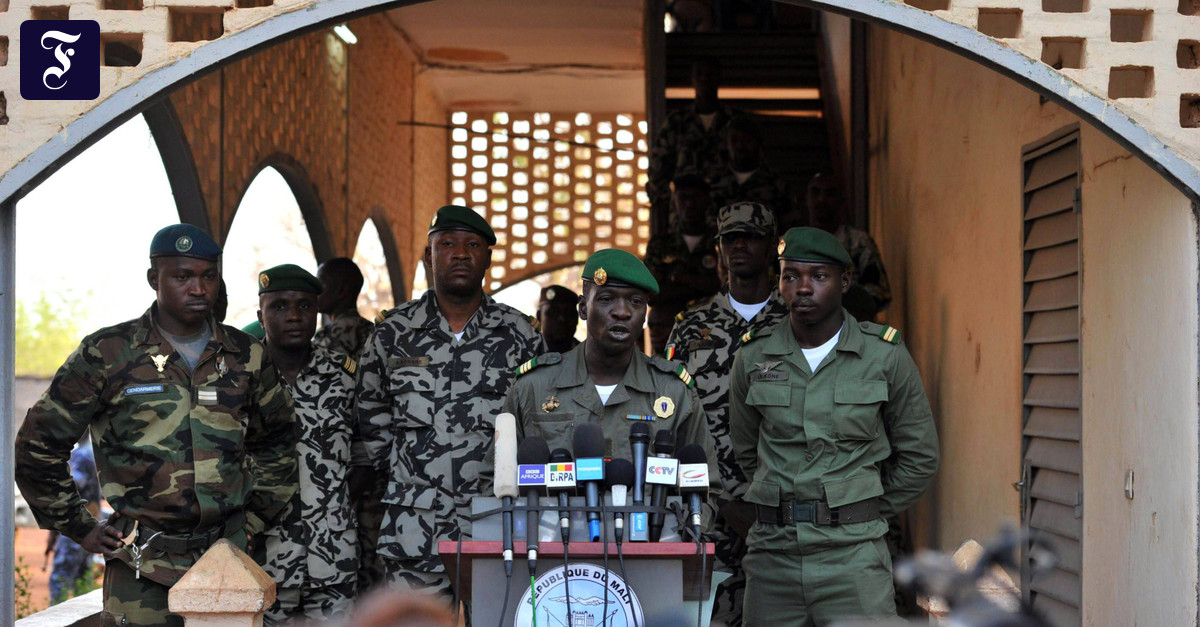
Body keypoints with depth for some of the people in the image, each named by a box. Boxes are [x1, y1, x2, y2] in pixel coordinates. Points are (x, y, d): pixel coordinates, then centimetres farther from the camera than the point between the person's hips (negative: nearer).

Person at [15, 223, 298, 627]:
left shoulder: (246, 358, 8)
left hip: (227, 558, 3)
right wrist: (80, 529, 3)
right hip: (143, 567, -3)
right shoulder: (106, 355, -2)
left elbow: (276, 443, 23)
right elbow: (38, 446, 4)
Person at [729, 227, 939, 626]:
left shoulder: (885, 356, 1)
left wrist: (867, 514, 9)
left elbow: (920, 456, 10)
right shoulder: (753, 358, 6)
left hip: (852, 552, -2)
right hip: (773, 553, 2)